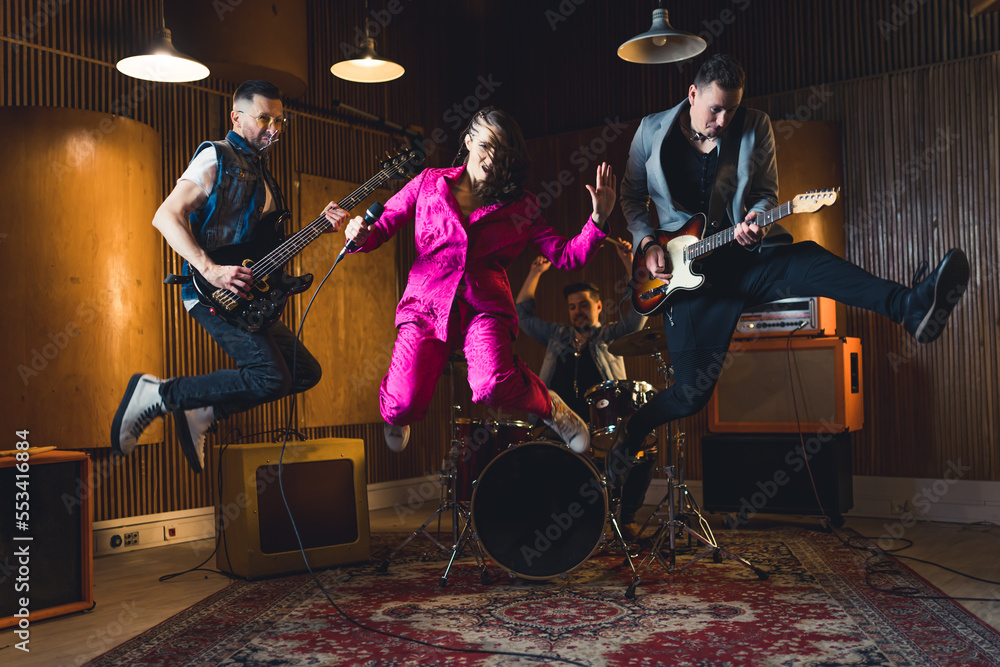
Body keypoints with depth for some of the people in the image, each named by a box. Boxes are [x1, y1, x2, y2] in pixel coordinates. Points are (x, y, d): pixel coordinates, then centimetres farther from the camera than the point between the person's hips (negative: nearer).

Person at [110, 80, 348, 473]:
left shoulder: (260, 172, 22)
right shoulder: (216, 159, -5)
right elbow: (165, 216, -15)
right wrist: (210, 269, -26)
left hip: (247, 293, 9)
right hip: (213, 292, -9)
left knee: (306, 372, 8)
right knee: (271, 377, -20)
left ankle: (201, 412, 11)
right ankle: (156, 395, -7)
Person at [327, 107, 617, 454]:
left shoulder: (519, 206, 11)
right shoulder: (429, 183, 11)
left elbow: (567, 255, 5)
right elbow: (381, 227, 13)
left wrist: (598, 220, -11)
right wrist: (361, 235, -11)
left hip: (484, 307, -1)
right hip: (427, 303, 1)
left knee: (493, 385, -32)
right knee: (404, 406, -19)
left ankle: (549, 406, 4)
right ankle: (396, 414, 23)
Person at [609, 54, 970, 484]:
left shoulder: (754, 128, 2)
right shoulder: (652, 131, 1)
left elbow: (767, 194, 9)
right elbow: (631, 196, 11)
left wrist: (756, 219, -15)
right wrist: (647, 244, -4)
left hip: (745, 255, 2)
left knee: (806, 260, -34)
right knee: (691, 392, -9)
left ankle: (912, 307, -49)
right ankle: (631, 434, 18)